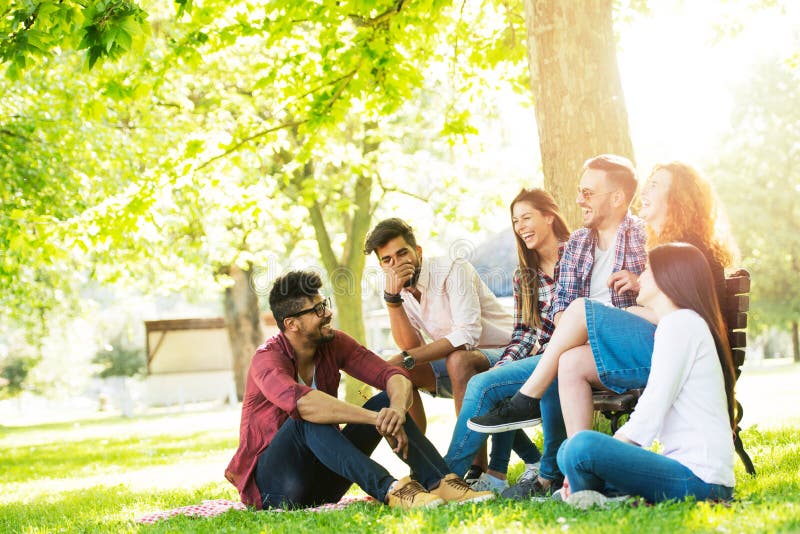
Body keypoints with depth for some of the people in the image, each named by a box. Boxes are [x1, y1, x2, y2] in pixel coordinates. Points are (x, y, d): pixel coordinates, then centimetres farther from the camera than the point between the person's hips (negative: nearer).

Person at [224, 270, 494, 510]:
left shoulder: (334, 343, 0)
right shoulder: (268, 359, -19)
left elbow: (394, 376, -10)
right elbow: (301, 402, -41)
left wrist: (397, 409, -34)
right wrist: (377, 418, -45)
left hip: (321, 481, 6)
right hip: (271, 481, -6)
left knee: (388, 400, -10)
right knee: (310, 419, -35)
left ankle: (440, 482, -31)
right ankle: (390, 489, -50)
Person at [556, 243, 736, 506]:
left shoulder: (680, 322, -8)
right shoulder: (685, 323, 23)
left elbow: (649, 416, -16)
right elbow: (650, 409, 19)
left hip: (697, 477, -11)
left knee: (582, 446, -29)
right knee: (567, 452, 17)